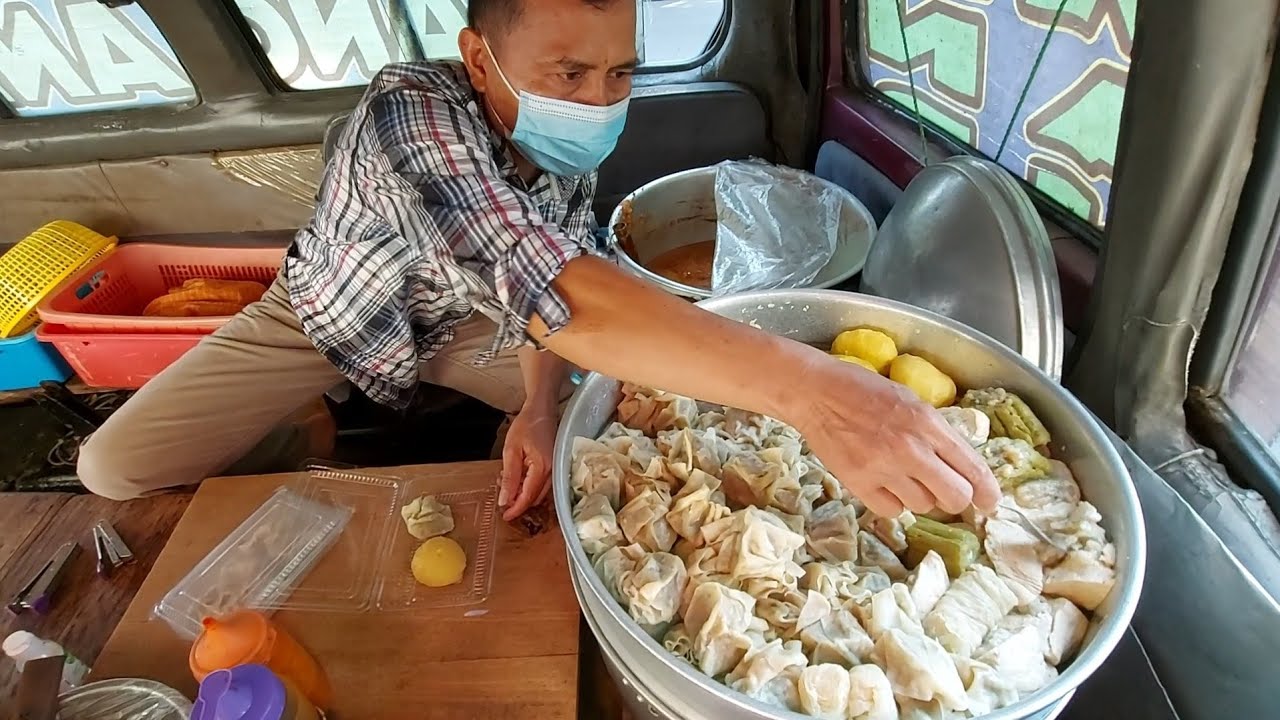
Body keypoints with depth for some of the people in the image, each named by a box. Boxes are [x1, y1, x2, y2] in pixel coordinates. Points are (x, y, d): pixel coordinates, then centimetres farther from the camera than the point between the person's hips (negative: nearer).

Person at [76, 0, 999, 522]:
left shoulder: (575, 143, -18)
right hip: (328, 318, -3)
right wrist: (800, 384, -64)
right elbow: (540, 283, -55)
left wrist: (538, 408, -35)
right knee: (117, 469, -12)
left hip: (455, 327, 4)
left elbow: (556, 293, -14)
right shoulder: (410, 110, -38)